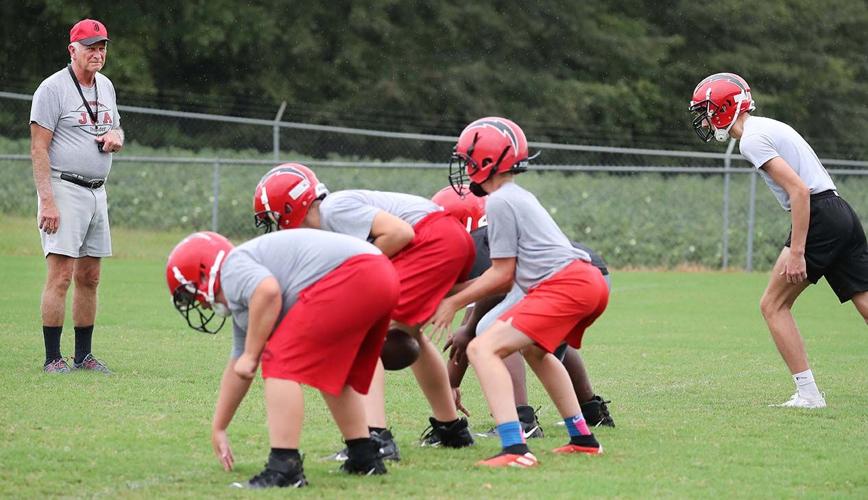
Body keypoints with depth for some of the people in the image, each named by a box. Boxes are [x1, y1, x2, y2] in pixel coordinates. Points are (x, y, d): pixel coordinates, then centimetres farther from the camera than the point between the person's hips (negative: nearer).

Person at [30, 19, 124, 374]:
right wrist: (47, 202, -20)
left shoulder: (105, 87, 14)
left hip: (97, 191, 8)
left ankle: (83, 355, 15)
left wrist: (116, 137, 0)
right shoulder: (53, 88, -9)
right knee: (61, 275, -12)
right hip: (63, 189, -8)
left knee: (90, 277, 9)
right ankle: (52, 358, -9)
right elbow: (39, 148, -13)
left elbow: (116, 128, 27)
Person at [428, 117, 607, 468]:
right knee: (534, 348, 35)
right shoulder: (520, 196, 26)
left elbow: (502, 274, -2)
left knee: (484, 349, -16)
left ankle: (515, 448, -31)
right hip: (591, 282, 10)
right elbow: (508, 276, 25)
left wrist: (455, 301, 5)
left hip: (564, 285, -10)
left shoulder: (499, 202, -3)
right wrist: (457, 291, 26)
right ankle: (583, 438, 35)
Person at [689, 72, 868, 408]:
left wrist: (796, 252, -19)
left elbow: (799, 190, -17)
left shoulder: (752, 139, -8)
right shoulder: (769, 127, 22)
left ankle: (808, 393, -2)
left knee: (774, 305, 1)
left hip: (818, 217, -9)